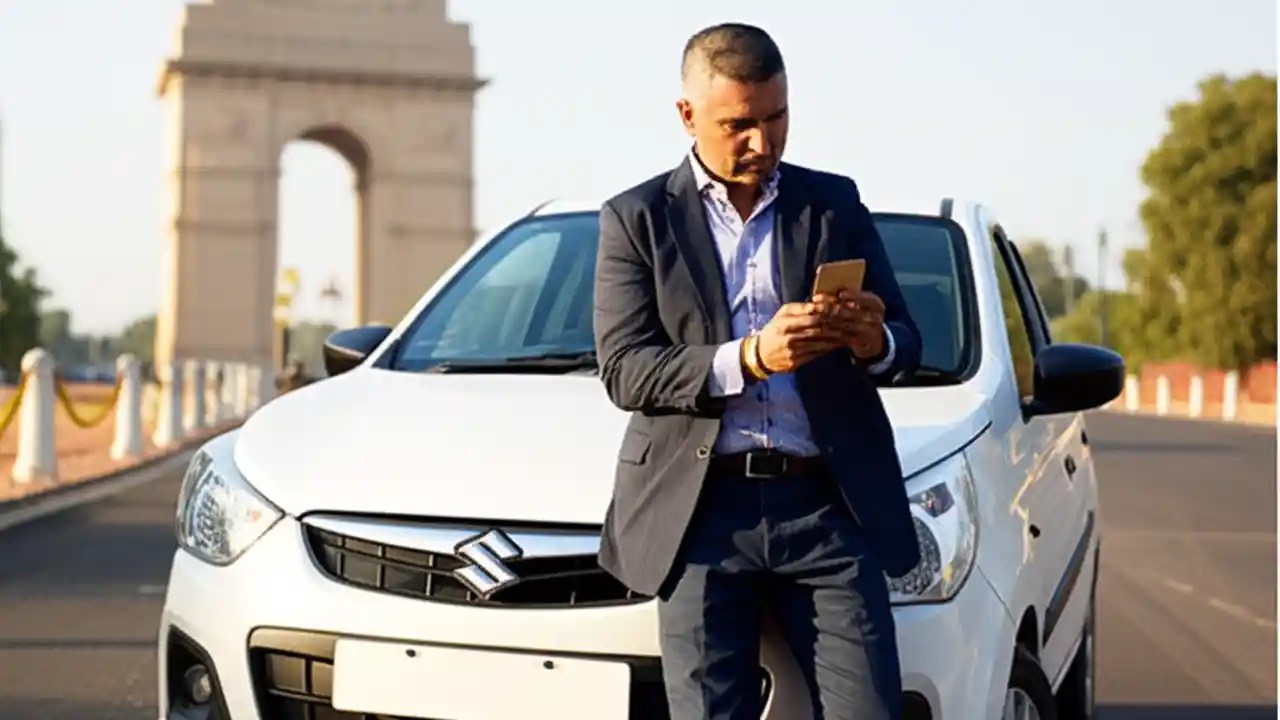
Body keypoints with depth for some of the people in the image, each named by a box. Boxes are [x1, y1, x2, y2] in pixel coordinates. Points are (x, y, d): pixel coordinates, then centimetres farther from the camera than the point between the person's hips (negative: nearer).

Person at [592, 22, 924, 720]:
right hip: (700, 512, -1)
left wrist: (875, 342, -12)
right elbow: (623, 372, -4)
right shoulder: (637, 219, 6)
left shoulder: (835, 204, 13)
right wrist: (748, 359, -19)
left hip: (827, 507, 1)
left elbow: (906, 346, 13)